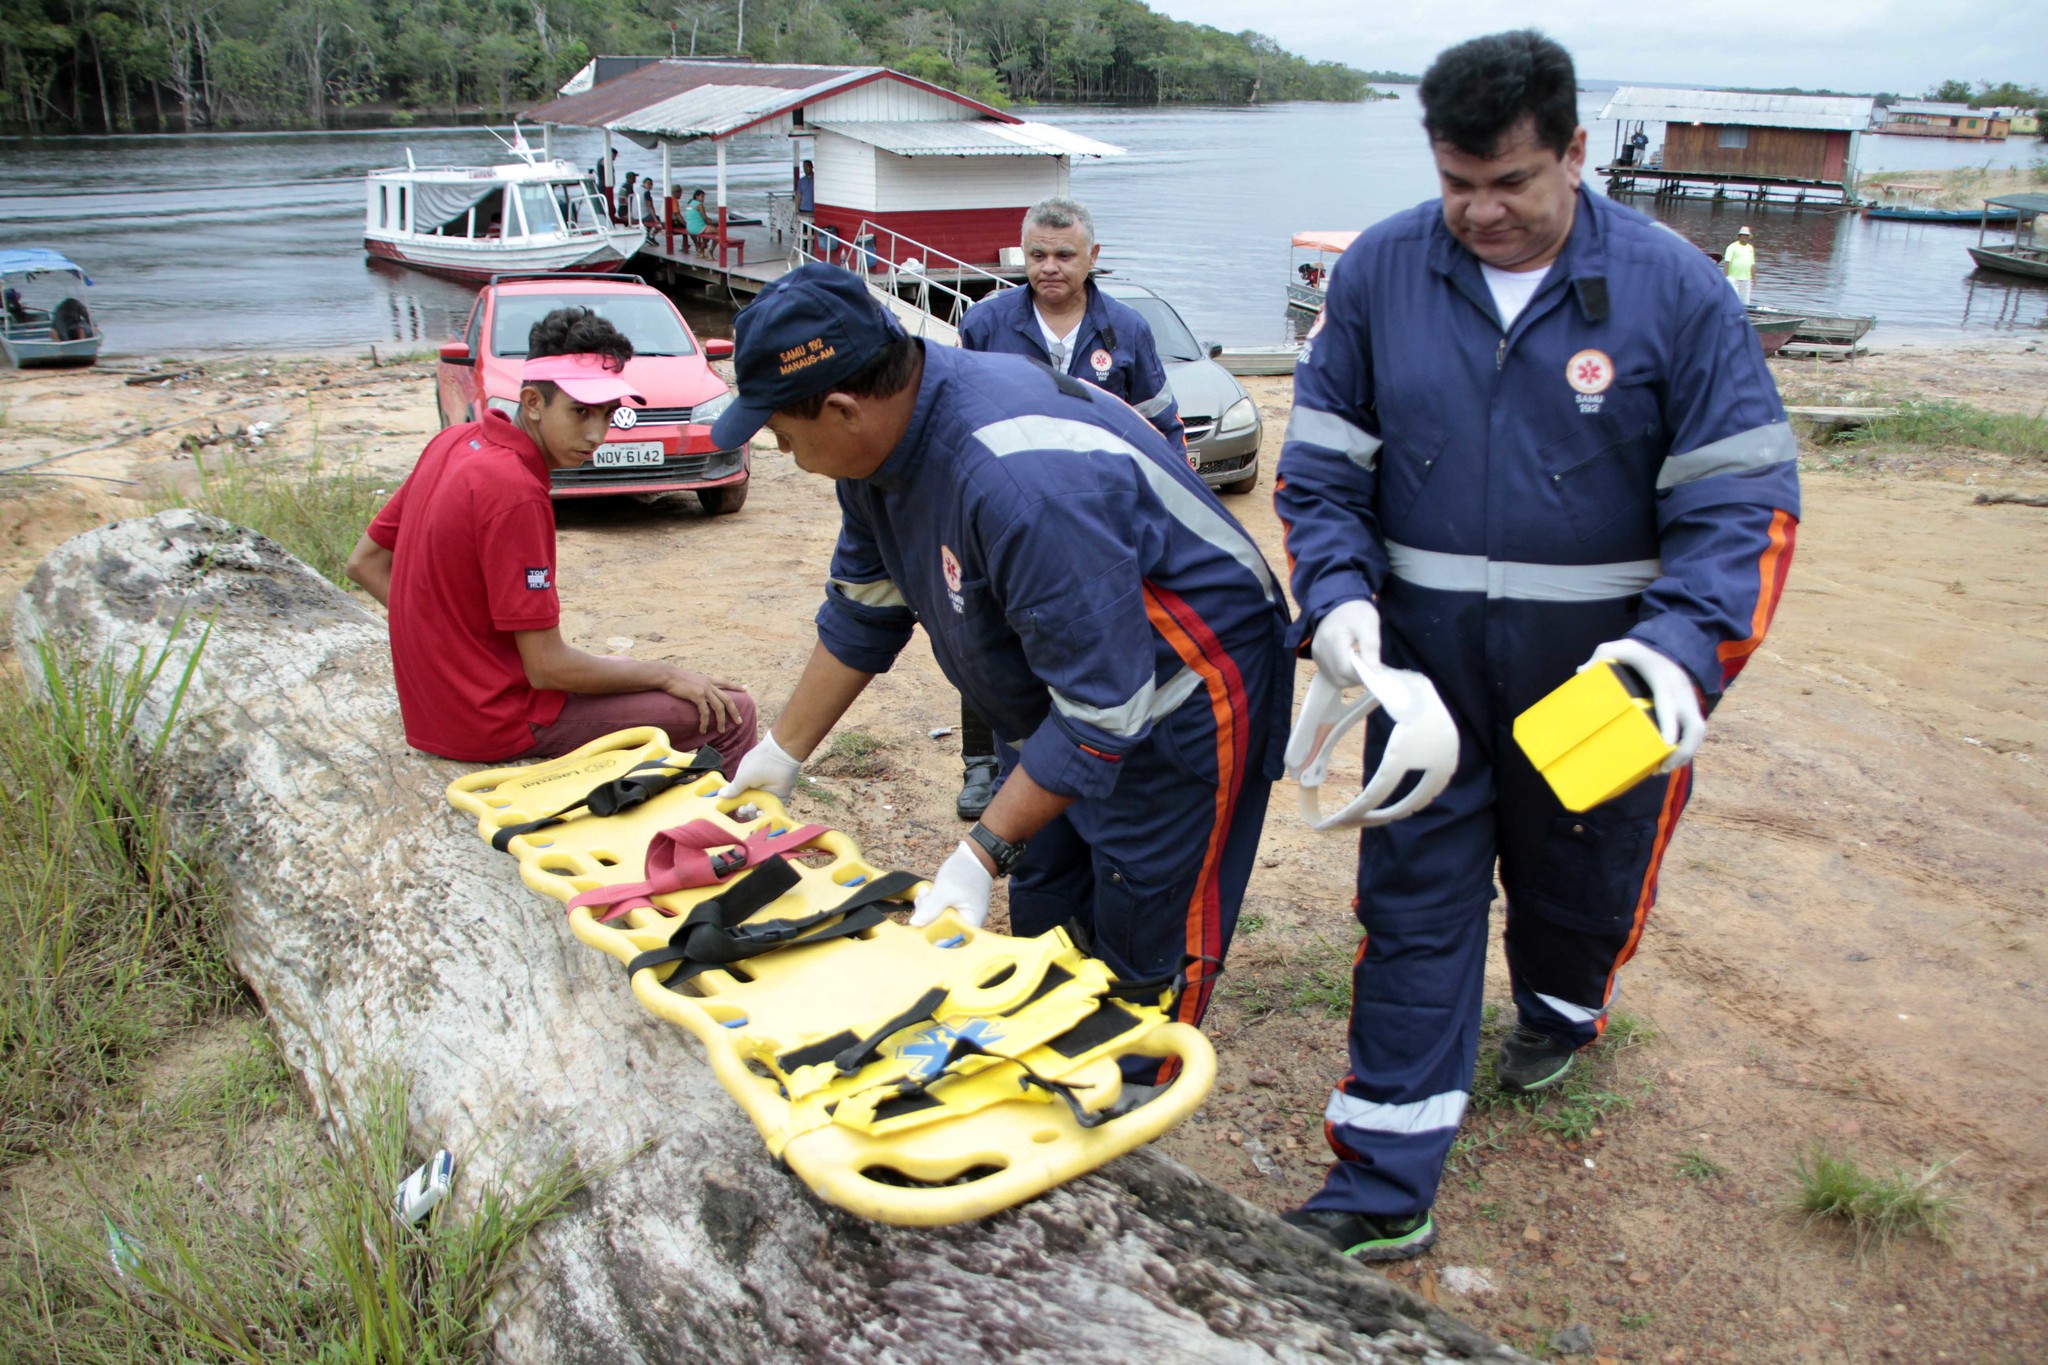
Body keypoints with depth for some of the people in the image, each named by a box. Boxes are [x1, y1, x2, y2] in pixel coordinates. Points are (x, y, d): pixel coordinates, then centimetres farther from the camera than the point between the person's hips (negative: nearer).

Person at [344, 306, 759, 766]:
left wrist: (449, 632, 7)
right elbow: (547, 668, -22)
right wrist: (667, 675, -10)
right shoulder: (515, 492, -25)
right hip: (497, 722, -10)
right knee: (729, 714, -8)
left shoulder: (457, 441, 1)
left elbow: (364, 562, 11)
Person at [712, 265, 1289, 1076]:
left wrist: (981, 855, -29)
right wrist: (784, 752, 13)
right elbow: (863, 610, 9)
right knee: (1042, 924, 16)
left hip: (1180, 696, -9)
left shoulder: (1021, 479, -38)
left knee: (1139, 953, -2)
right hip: (1063, 695, 9)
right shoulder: (885, 437, -8)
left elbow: (1102, 710, -34)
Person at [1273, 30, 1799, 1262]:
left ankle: (1561, 1008, 55)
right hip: (1425, 669, 1)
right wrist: (1340, 593, -17)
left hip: (1600, 679, 0)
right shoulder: (1380, 272, -4)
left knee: (1581, 878, 20)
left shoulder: (1673, 287, -10)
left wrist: (1682, 645, -27)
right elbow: (1322, 467, 1)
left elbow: (1745, 500, -10)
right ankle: (1387, 1186, 12)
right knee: (1411, 906, 3)